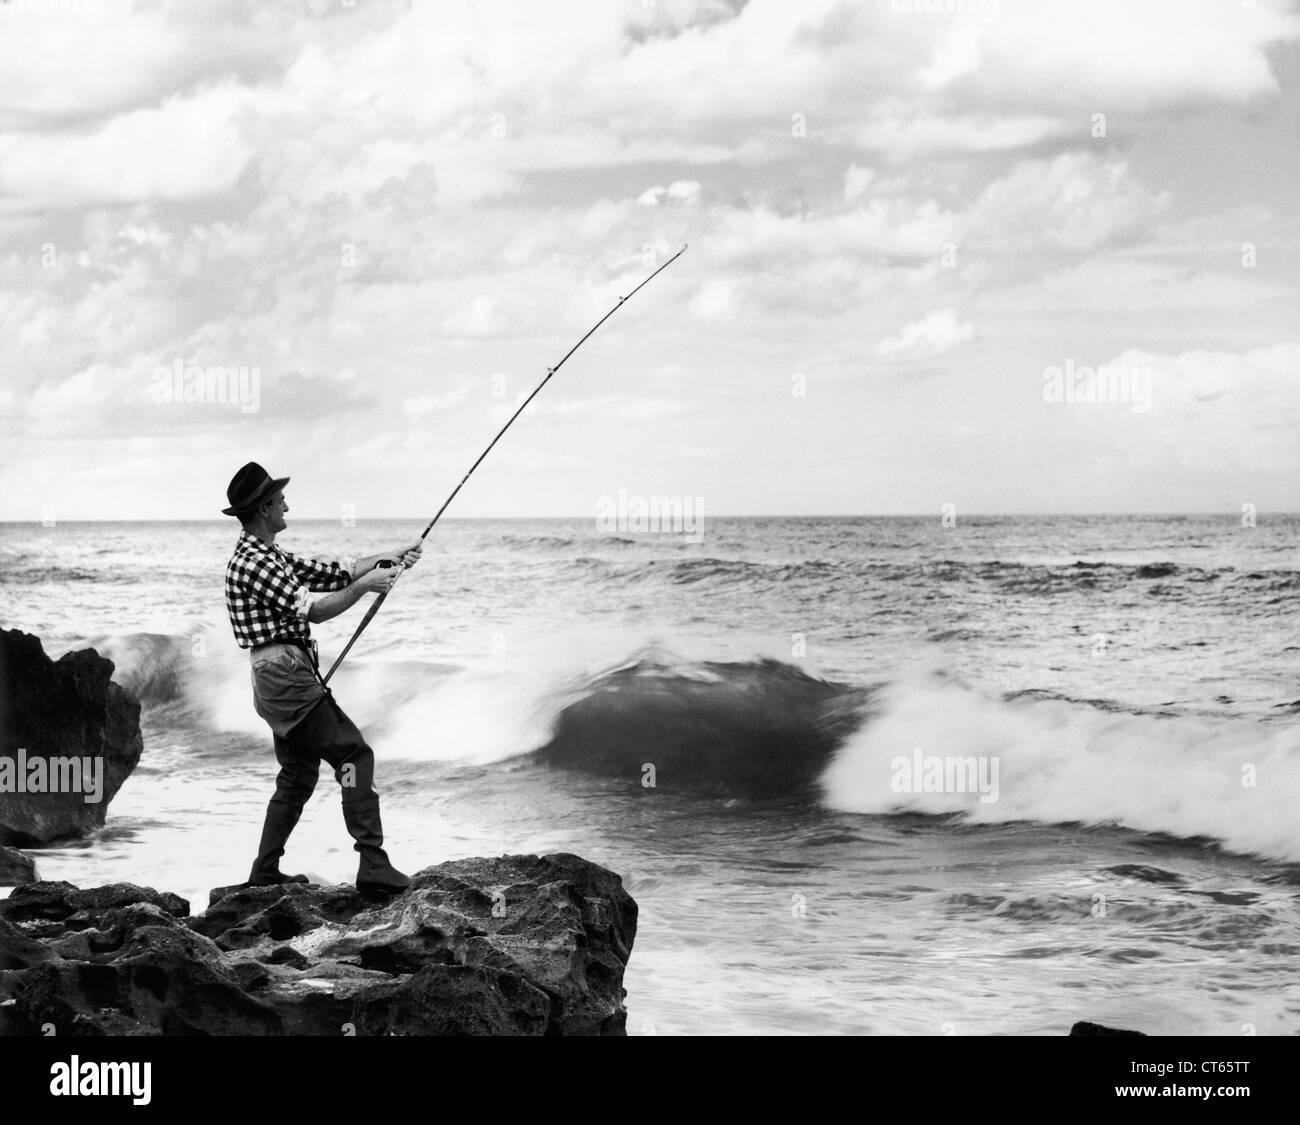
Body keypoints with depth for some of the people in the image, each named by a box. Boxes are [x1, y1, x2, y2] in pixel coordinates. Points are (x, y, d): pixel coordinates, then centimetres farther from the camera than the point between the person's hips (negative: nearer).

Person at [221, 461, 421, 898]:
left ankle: (265, 874, 20)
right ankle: (373, 865, -23)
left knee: (299, 773, 17)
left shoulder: (270, 557, 18)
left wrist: (391, 558, 12)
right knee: (353, 754, -14)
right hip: (285, 676, -11)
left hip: (281, 681, 11)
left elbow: (335, 572, 18)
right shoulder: (253, 562, -15)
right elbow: (313, 609, -20)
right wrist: (364, 587, -10)